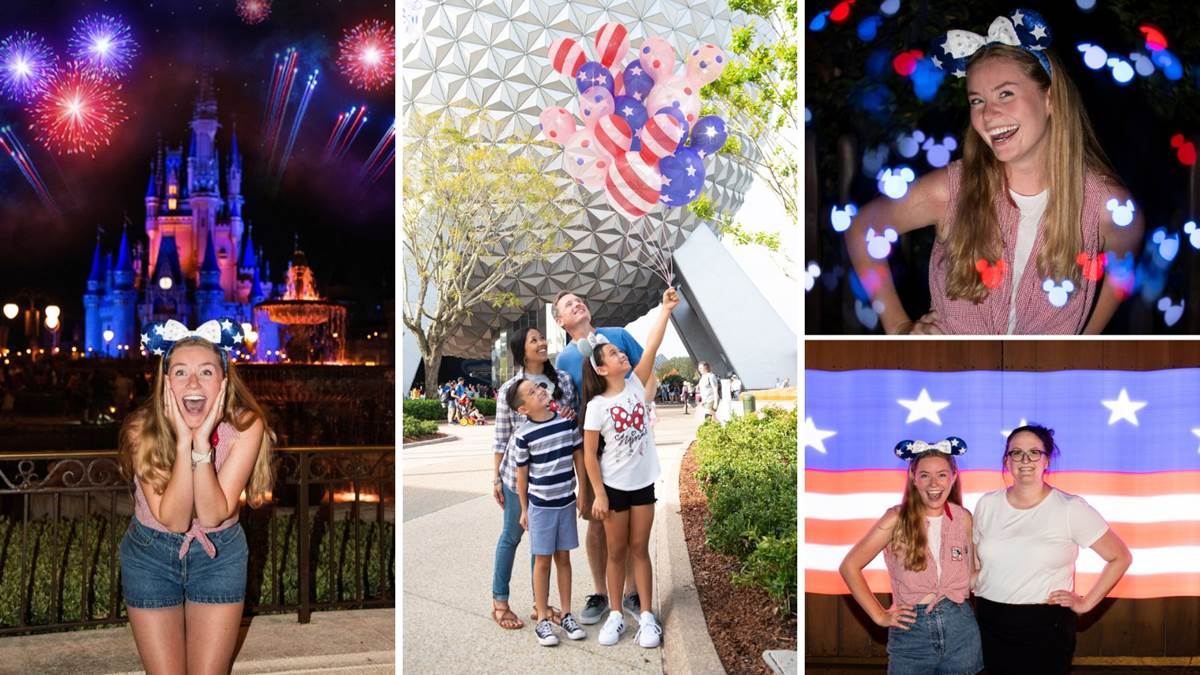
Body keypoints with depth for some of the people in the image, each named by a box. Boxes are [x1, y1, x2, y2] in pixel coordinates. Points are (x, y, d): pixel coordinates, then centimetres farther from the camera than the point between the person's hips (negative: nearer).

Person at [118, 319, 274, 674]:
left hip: (220, 555, 0)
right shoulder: (142, 429, -21)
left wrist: (202, 441, -35)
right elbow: (173, 518, -27)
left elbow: (213, 515, -26)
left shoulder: (245, 426, -21)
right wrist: (183, 441, -35)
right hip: (151, 556, 0)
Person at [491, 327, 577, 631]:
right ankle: (499, 604, 21)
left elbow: (574, 420, 12)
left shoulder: (564, 380, 1)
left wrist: (571, 417, -12)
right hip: (518, 473, -3)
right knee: (512, 536, 8)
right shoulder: (509, 389, -8)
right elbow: (501, 437, -3)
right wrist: (495, 478, -2)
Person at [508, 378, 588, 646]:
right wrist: (524, 510, 1)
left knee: (563, 557, 12)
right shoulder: (523, 435, -13)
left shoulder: (568, 421, -4)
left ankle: (566, 615, 22)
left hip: (567, 502, 3)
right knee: (543, 561, 5)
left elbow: (578, 457, 6)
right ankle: (542, 620, 15)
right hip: (541, 505, -3)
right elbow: (522, 474, -4)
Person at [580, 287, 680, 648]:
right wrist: (599, 495, -12)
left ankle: (646, 616, 16)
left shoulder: (635, 385, -2)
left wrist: (666, 309, -19)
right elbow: (589, 454, -10)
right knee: (617, 552, 9)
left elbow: (651, 347, -11)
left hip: (643, 483, 3)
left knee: (640, 549, 10)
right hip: (614, 487, -3)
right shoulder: (597, 405, -13)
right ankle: (616, 615, 21)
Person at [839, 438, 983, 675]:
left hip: (961, 629, 2)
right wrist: (879, 615, -5)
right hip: (911, 631, -2)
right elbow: (849, 566, -5)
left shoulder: (963, 518, 2)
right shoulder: (897, 519, -7)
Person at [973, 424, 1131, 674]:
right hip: (992, 624, 3)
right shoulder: (987, 504, 3)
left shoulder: (1071, 508, -8)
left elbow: (1120, 557, -2)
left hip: (1047, 627, -3)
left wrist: (1086, 603, -3)